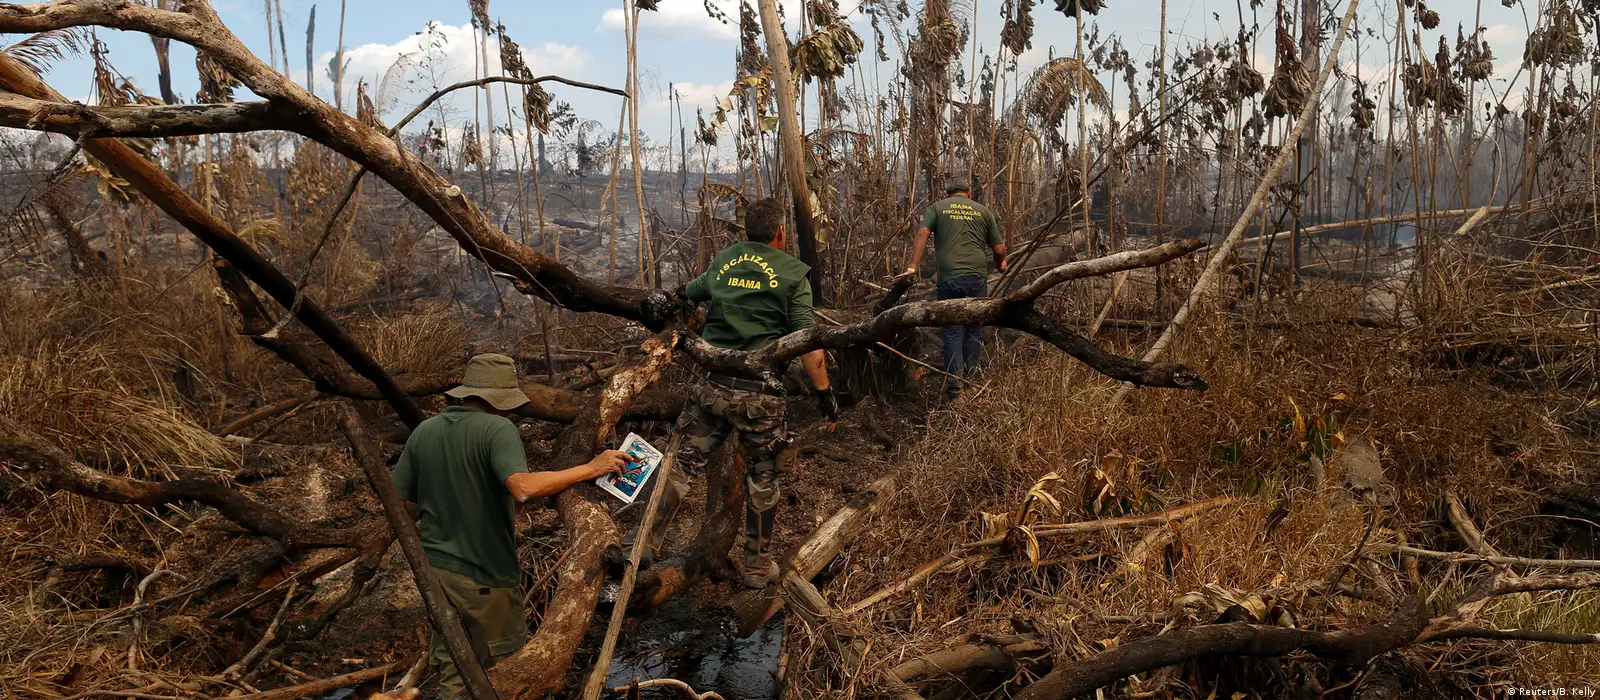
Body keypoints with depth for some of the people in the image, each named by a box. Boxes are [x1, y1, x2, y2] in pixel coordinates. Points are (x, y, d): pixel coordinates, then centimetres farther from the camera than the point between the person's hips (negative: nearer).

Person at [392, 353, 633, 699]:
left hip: (436, 570, 6)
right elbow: (523, 487, -34)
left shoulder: (423, 432, 2)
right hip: (486, 578, -6)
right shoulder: (498, 429, -17)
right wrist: (591, 468, -28)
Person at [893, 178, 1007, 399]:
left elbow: (922, 234, -5)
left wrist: (912, 267, -11)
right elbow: (999, 250, 14)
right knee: (974, 330, 13)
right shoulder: (983, 211, 15)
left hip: (949, 279, -1)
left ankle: (954, 390, 0)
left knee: (952, 333, 3)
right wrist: (1000, 264, 35)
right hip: (978, 277, 1)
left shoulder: (937, 207, 12)